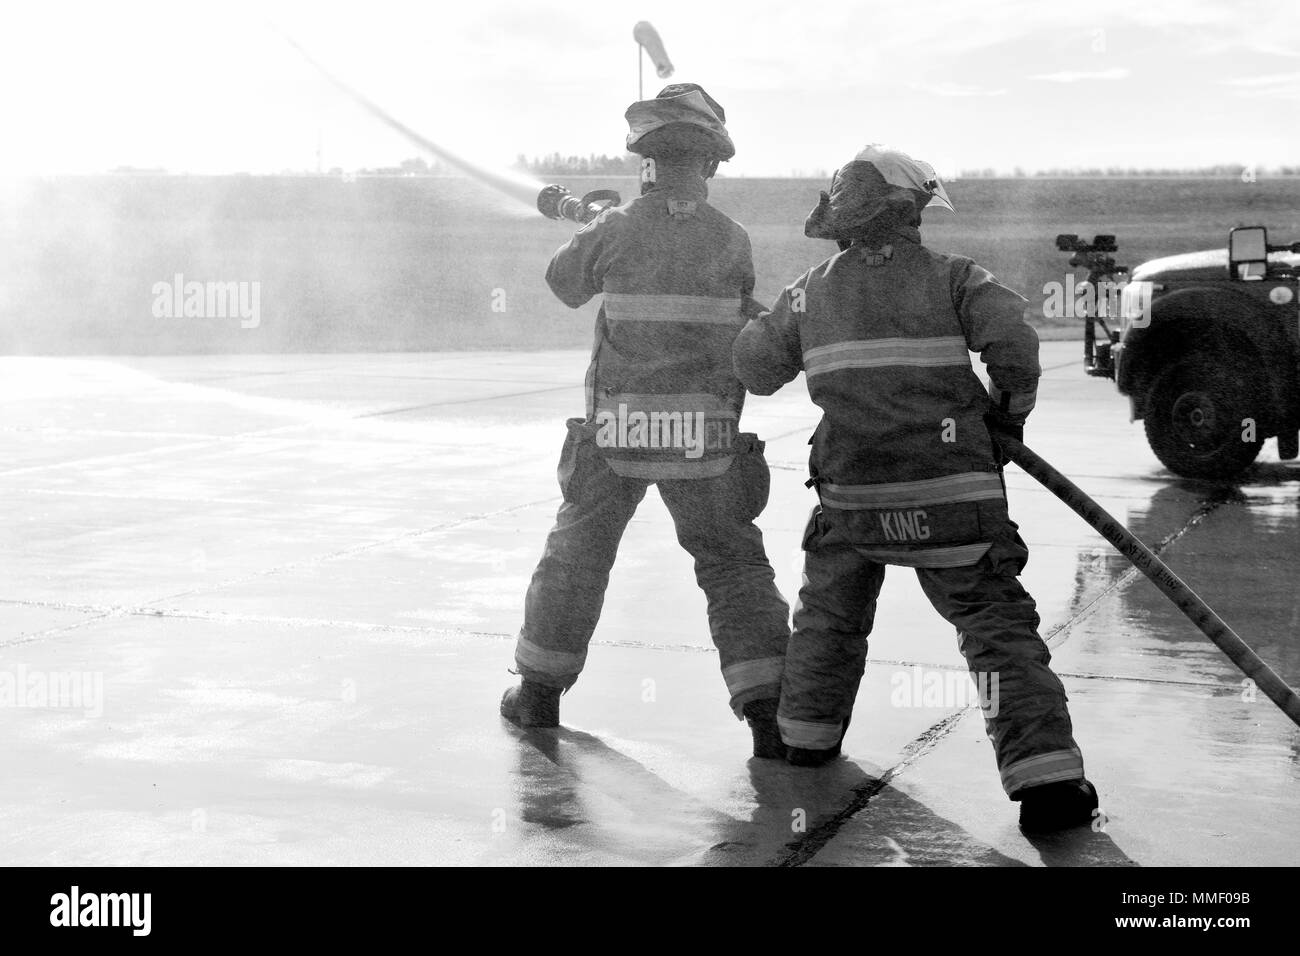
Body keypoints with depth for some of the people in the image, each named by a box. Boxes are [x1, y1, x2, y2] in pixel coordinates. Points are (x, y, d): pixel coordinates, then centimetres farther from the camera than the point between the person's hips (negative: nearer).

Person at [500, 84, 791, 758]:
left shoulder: (615, 232, -7)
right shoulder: (731, 241, -5)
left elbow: (564, 283, 12)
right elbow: (746, 327, 8)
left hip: (615, 433, 0)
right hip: (705, 439, 0)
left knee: (576, 553, 18)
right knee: (733, 565, 11)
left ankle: (539, 691, 30)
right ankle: (768, 711, 5)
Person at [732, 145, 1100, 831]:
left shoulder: (810, 291, 5)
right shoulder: (950, 278, -2)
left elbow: (755, 370, 14)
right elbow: (1013, 341, -15)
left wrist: (762, 323, 35)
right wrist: (1009, 414, 2)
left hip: (851, 497, 3)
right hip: (952, 493, -2)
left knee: (831, 613, 26)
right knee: (997, 624, 0)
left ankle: (809, 735, 37)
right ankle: (1047, 779, -8)